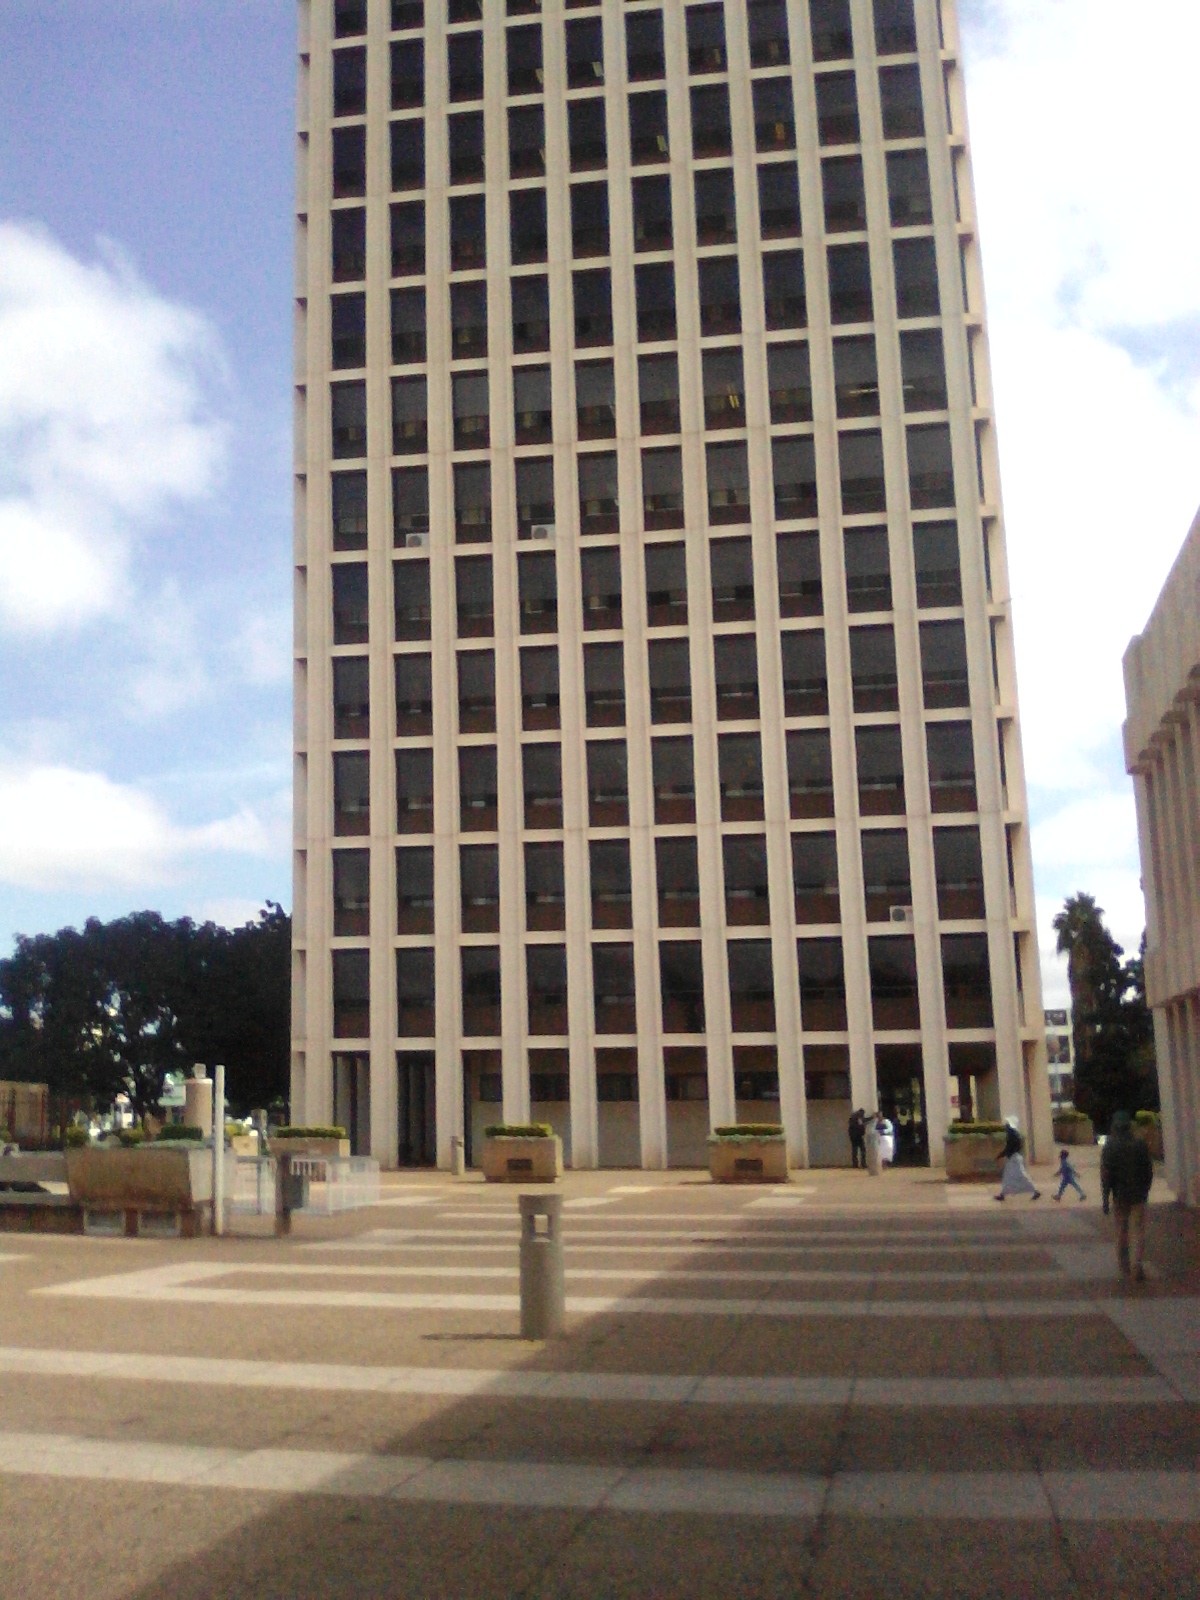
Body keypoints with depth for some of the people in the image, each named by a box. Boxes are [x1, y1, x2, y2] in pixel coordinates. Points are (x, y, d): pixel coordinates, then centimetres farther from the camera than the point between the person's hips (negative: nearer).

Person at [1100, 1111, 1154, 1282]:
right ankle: (1137, 1262, -16)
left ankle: (1124, 1268, 19)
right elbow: (1149, 1172, 3)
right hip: (1138, 1197, 1)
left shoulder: (1109, 1148, -8)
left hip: (1120, 1196, -1)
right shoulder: (1141, 1145, -2)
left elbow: (1106, 1175, -10)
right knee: (1138, 1231, 3)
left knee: (1121, 1231, 12)